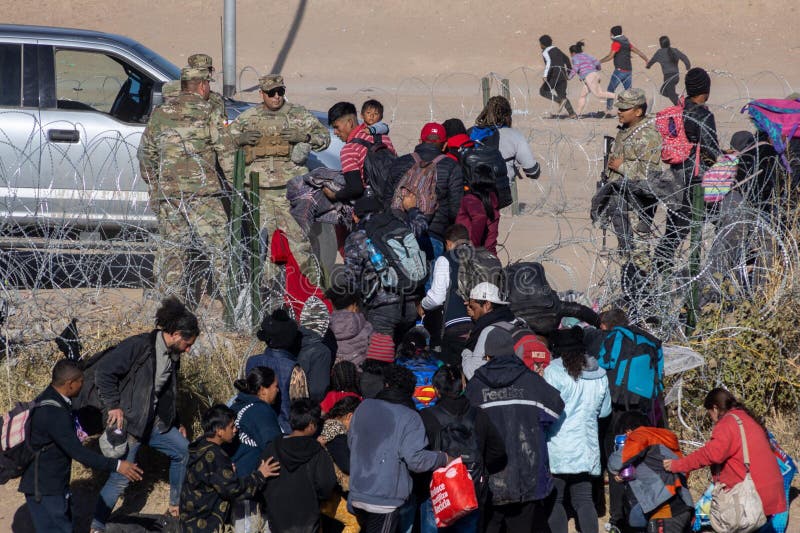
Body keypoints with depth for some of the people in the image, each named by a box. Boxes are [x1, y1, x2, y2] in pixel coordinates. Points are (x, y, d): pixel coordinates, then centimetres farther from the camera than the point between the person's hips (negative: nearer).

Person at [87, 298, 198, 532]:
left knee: (182, 449, 12)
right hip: (126, 421, -8)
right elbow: (103, 371, -20)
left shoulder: (172, 357, 9)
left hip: (152, 422, 8)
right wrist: (113, 406, -20)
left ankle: (176, 505, 27)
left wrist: (176, 423, 19)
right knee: (121, 477, -9)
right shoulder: (138, 346, -19)